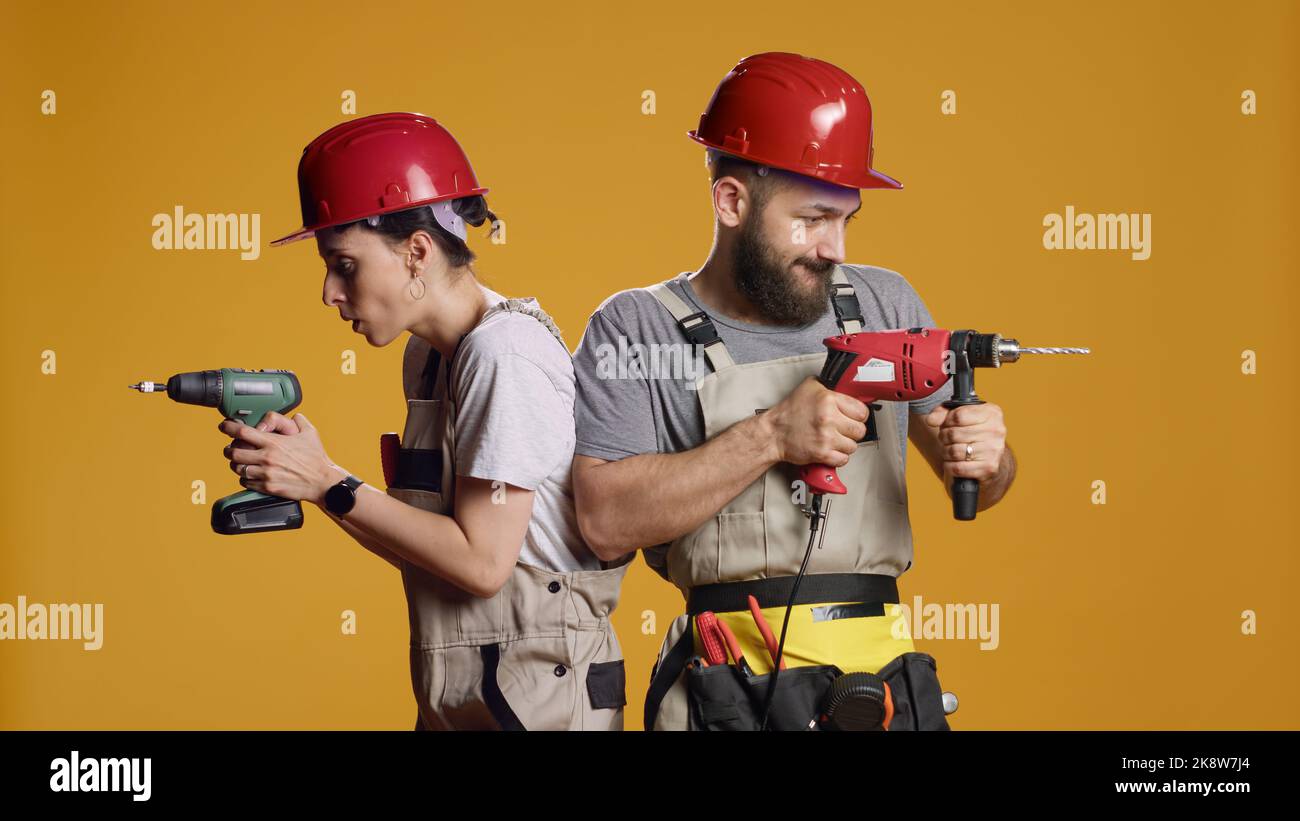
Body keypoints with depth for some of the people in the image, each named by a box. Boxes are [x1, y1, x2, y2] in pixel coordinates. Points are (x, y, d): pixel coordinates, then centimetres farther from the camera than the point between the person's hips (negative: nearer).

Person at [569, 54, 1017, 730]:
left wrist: (984, 463, -11)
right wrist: (769, 437, -20)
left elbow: (974, 491, 13)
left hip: (887, 681, 4)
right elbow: (607, 523, -15)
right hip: (730, 693, -3)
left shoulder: (884, 303, 7)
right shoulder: (636, 329, -4)